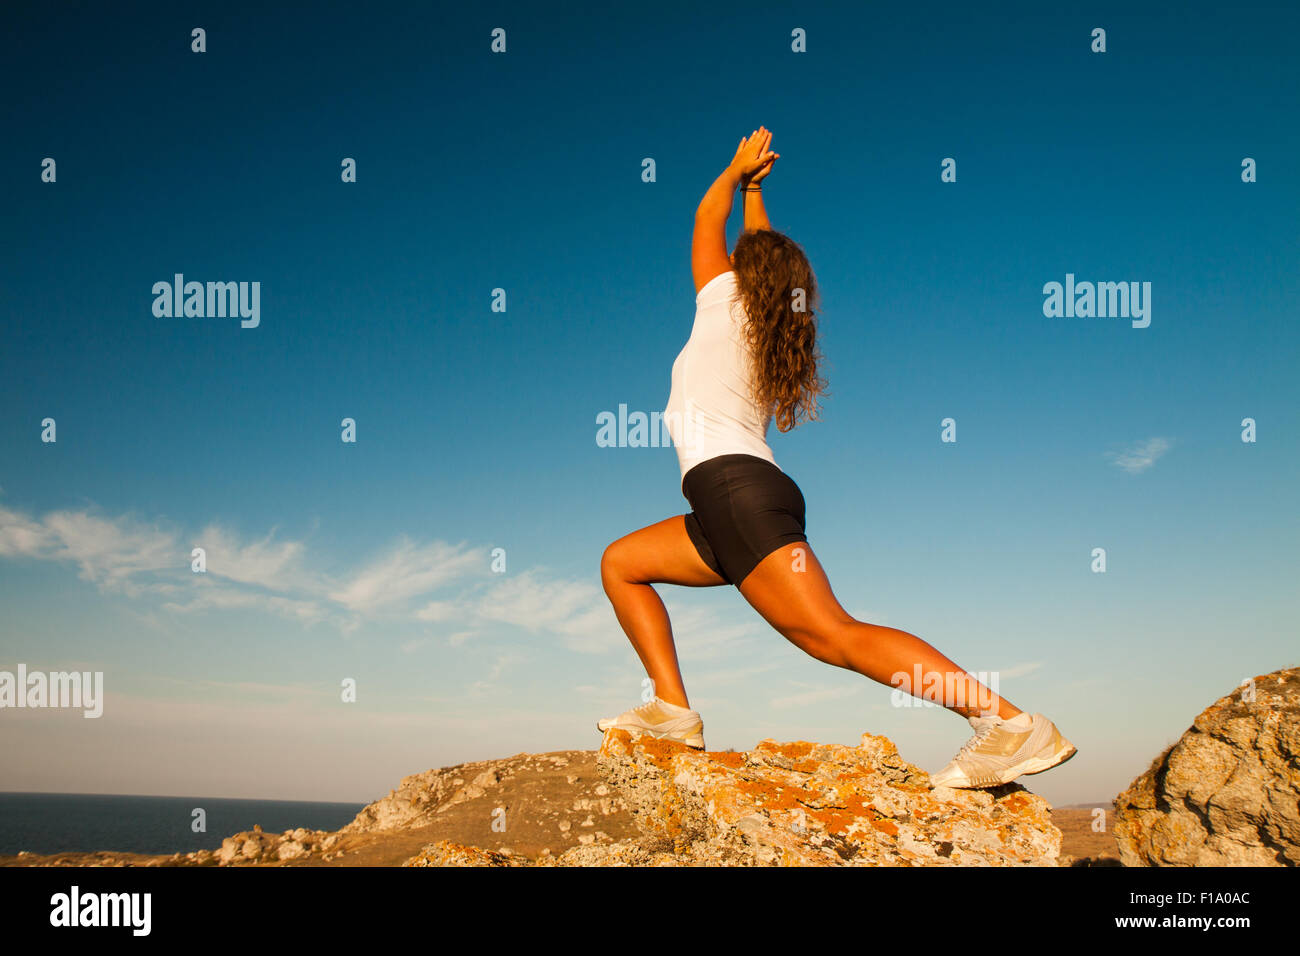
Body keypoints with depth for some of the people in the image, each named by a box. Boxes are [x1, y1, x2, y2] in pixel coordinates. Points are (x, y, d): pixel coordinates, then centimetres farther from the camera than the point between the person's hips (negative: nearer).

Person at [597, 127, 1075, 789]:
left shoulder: (726, 301, 6)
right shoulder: (771, 331, 23)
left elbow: (708, 219, 19)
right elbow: (764, 255, 40)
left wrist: (738, 169, 35)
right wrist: (754, 187, 49)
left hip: (734, 486, -9)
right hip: (748, 497, 9)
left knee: (835, 635, -19)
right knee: (622, 562, 18)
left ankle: (1011, 722, -27)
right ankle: (672, 709, 2)